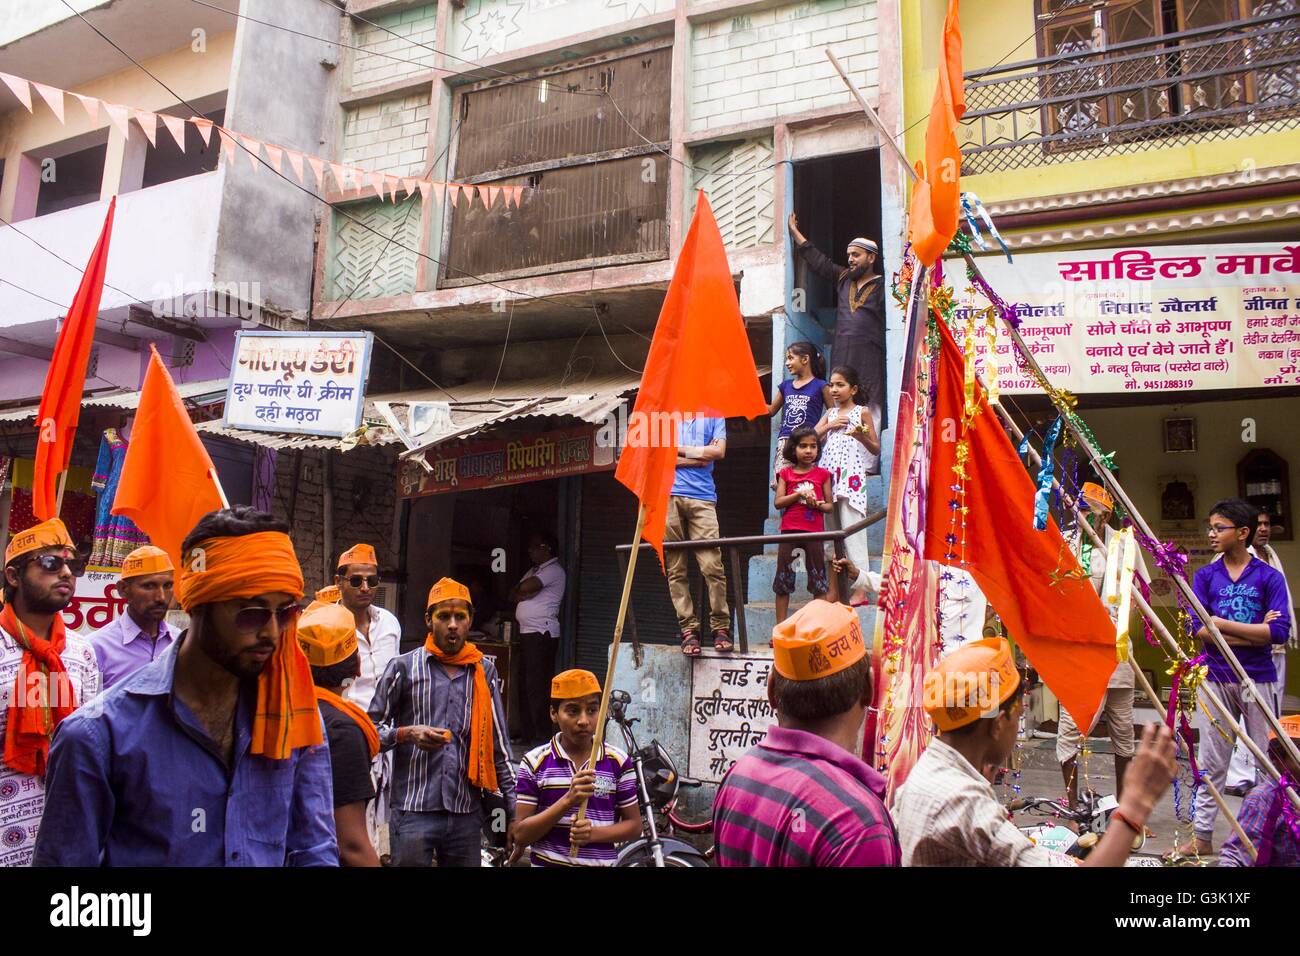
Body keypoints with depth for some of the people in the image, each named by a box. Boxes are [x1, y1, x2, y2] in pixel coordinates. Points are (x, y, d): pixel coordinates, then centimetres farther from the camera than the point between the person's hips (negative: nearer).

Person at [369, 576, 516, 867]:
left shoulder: (484, 671, 9)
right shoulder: (404, 667, 1)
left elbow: (499, 744, 11)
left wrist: (513, 810, 8)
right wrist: (407, 734, -14)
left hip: (467, 813, 3)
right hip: (414, 811, -2)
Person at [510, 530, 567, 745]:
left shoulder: (554, 570, -6)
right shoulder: (533, 571, 23)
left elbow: (526, 587, -18)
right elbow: (513, 594, 14)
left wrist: (520, 589, 2)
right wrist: (525, 591, -5)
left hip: (542, 634, -9)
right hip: (526, 633, 9)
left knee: (537, 686, -10)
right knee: (524, 685, 10)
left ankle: (542, 736, -7)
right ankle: (528, 733, 17)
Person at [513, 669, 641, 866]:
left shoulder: (619, 762, -3)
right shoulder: (534, 762, -6)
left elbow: (634, 825, 2)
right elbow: (521, 835, -8)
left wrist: (593, 833, -16)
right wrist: (568, 800, -21)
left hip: (602, 862, 1)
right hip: (546, 862, 0)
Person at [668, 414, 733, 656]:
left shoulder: (713, 415, 17)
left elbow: (718, 451, 2)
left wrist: (679, 449, 5)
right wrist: (699, 455, 1)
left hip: (702, 496, -1)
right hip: (668, 496, 1)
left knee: (712, 566, -11)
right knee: (675, 570, -1)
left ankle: (720, 627, -2)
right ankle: (688, 628, 3)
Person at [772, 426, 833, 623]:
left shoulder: (822, 474, 6)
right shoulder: (786, 473, 7)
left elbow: (829, 505, 7)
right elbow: (778, 502, -2)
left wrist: (817, 504, -14)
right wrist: (800, 494, -13)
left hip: (814, 532, 0)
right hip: (790, 530, 1)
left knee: (818, 579, 2)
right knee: (783, 577, 4)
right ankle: (780, 627, 11)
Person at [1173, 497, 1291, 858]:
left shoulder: (1269, 577, -1)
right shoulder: (1204, 576, 4)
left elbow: (1280, 631, -13)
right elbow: (1197, 628, -8)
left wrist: (1223, 624, -12)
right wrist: (1254, 634, -12)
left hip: (1259, 679, -1)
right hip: (1216, 679, 2)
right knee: (1211, 762, 7)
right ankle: (1202, 836, 14)